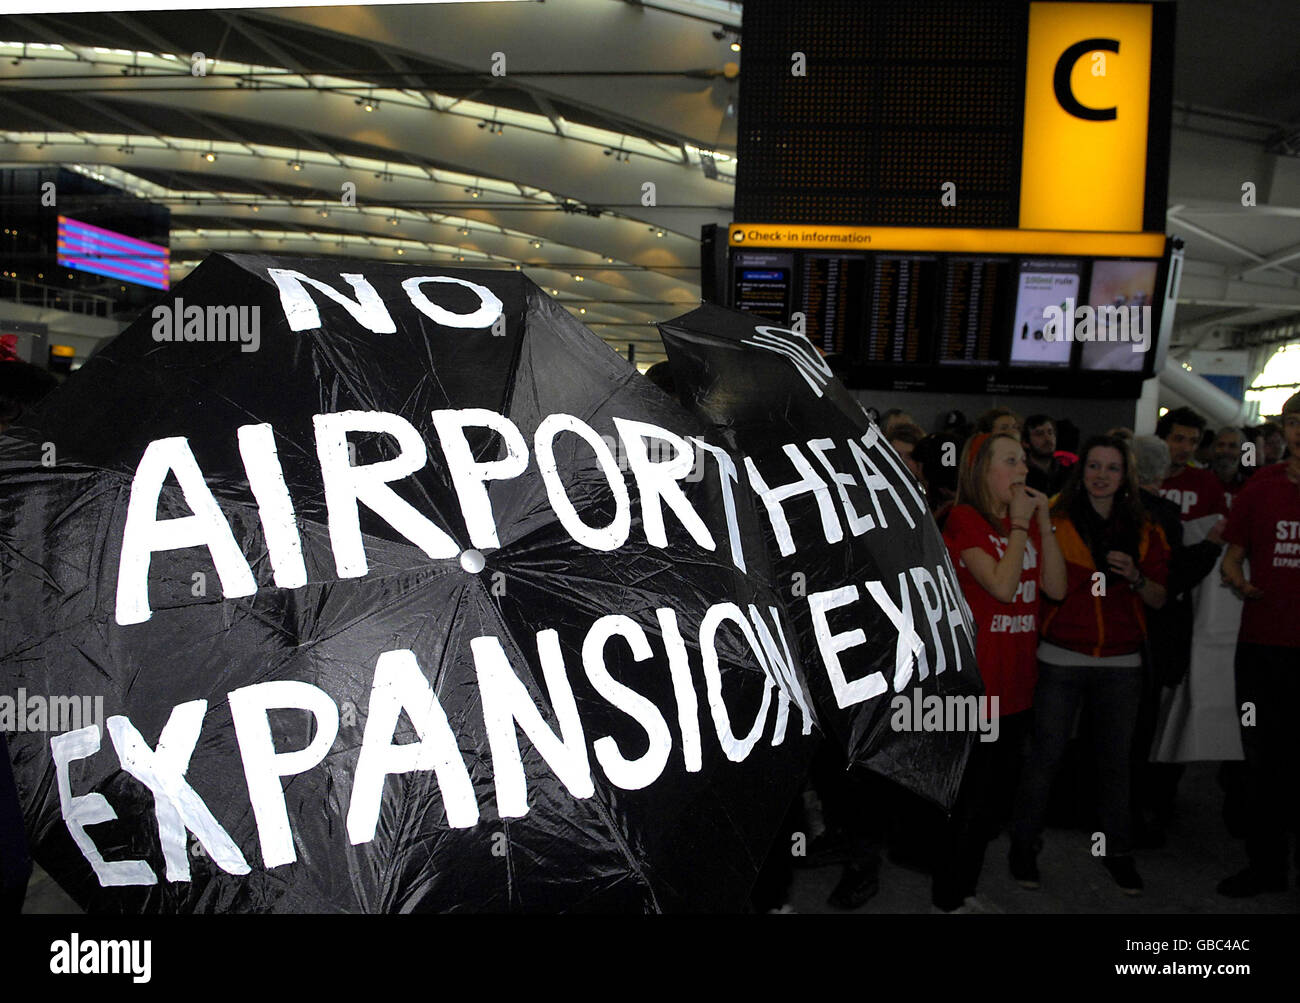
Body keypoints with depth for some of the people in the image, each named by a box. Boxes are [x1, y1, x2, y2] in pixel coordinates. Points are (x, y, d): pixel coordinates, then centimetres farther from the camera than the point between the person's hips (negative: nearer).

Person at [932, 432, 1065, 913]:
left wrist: (1044, 523, -2)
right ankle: (948, 899, 18)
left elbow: (1056, 588, 4)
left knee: (996, 797, 17)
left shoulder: (1026, 521, 12)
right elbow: (1002, 586, -21)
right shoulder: (964, 520, -11)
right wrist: (1020, 524, -14)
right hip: (976, 682, -8)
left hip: (1015, 683, 8)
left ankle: (966, 889, 33)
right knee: (970, 799, 2)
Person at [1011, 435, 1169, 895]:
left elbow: (1159, 599, 10)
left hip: (1121, 663, 3)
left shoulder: (1144, 532, 9)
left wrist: (1135, 577, -8)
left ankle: (1116, 848, 26)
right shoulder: (1056, 523, 1)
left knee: (1116, 758, 10)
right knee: (1046, 754, 0)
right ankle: (1024, 843, 15)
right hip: (1061, 659, -2)